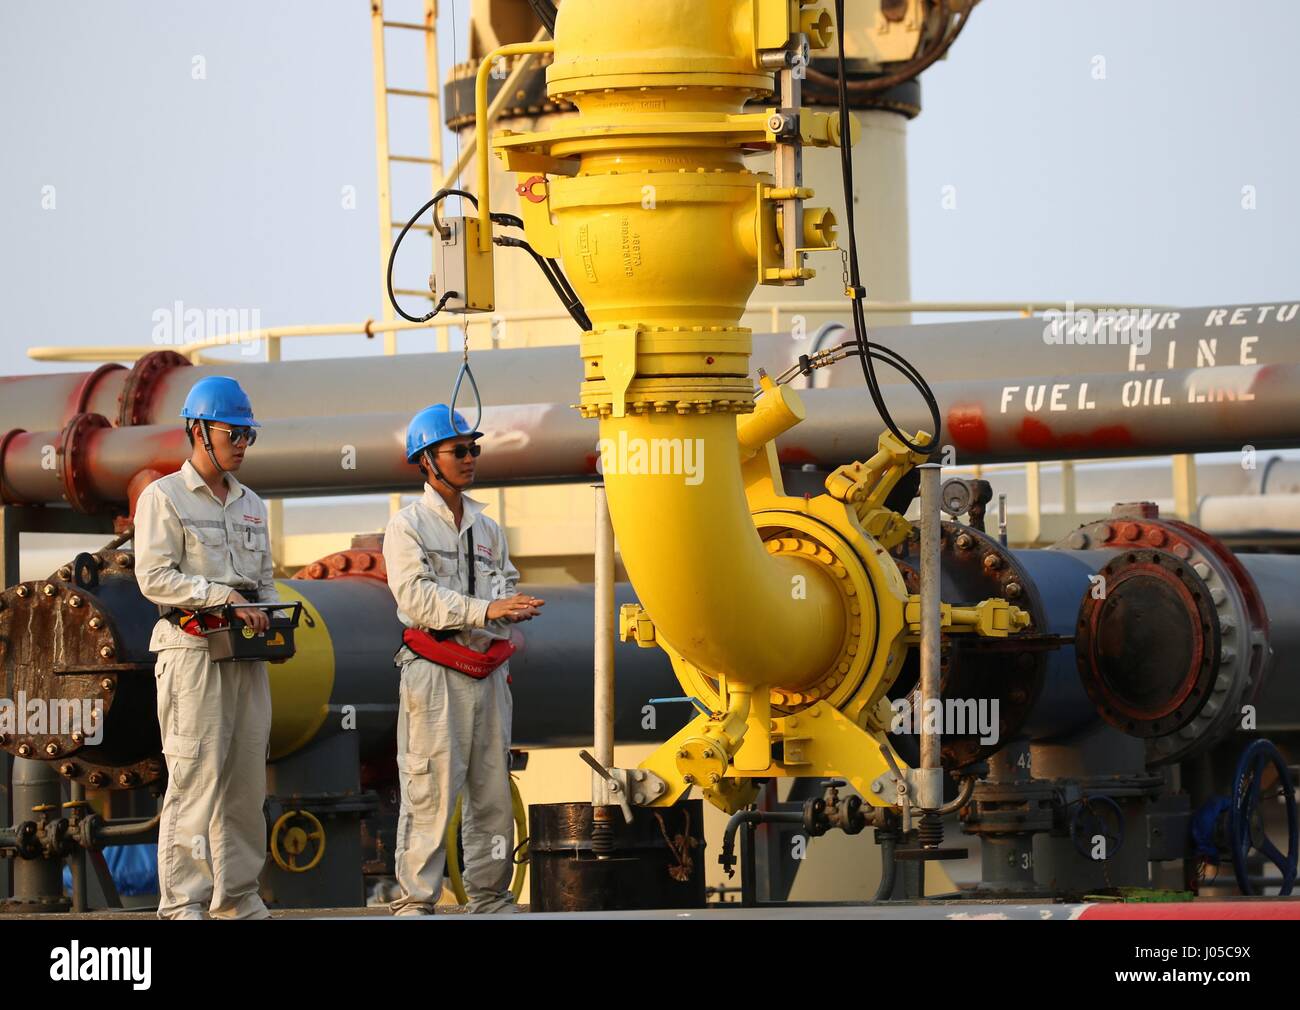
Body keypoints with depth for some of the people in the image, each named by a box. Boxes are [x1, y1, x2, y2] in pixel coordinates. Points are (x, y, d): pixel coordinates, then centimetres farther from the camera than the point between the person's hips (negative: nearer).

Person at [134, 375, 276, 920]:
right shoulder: (164, 497, -3)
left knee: (248, 775, 7)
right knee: (196, 776, -11)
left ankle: (238, 895, 15)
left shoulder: (249, 504, 19)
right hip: (192, 649, -7)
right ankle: (182, 902, -9)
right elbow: (154, 577, -11)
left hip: (248, 653, 7)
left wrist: (270, 617, 4)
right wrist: (223, 597, -17)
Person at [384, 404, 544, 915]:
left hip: (488, 673, 6)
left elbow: (506, 591, 21)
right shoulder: (407, 526, -2)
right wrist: (485, 609, -24)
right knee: (430, 791, -10)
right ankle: (415, 901, -7)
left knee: (492, 789, 8)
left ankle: (490, 895, 17)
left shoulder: (487, 528, 18)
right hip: (434, 675, -6)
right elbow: (418, 596, -15)